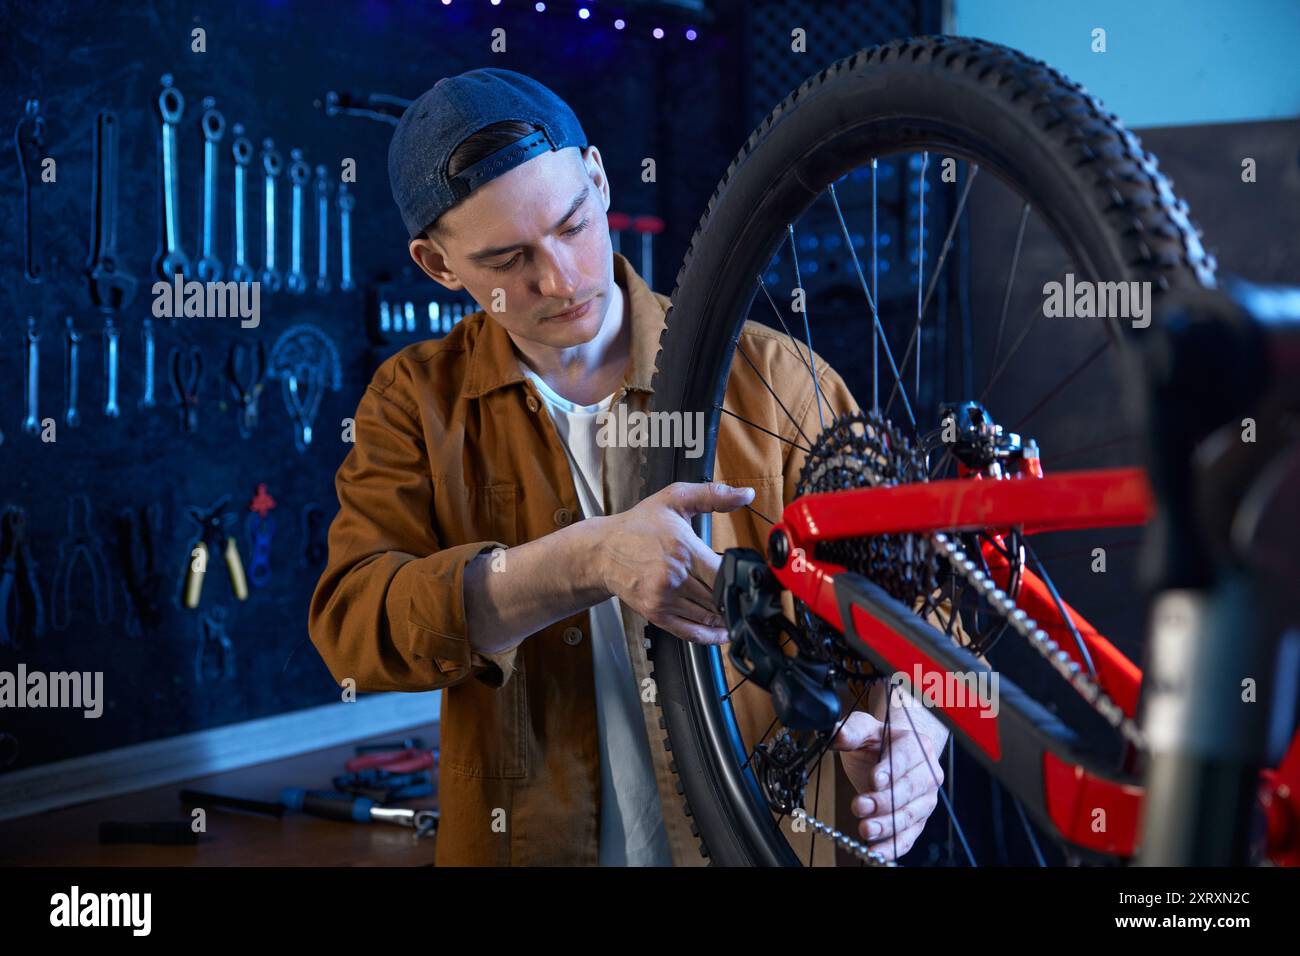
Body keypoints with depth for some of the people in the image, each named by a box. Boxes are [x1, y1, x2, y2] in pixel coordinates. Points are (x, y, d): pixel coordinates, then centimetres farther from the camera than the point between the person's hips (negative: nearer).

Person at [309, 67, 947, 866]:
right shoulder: (418, 403, 3)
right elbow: (352, 623, -10)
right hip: (528, 845, 0)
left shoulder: (768, 379, 0)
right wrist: (588, 561, -24)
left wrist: (907, 726, -18)